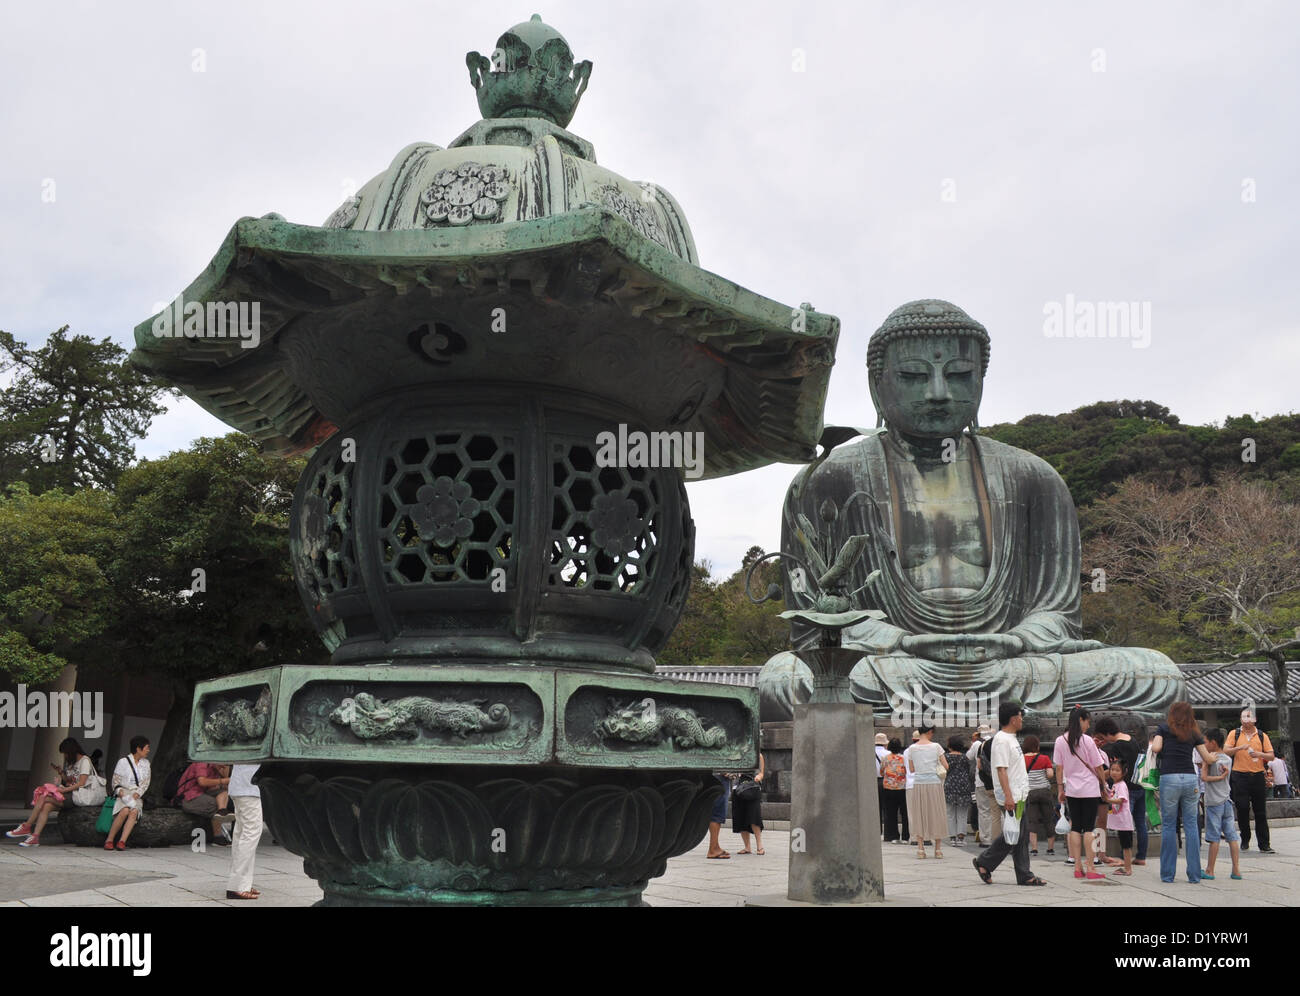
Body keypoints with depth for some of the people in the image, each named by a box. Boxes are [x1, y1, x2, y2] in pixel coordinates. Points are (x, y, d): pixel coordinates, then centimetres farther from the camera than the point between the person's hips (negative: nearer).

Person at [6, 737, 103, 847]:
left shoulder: (85, 761, -4)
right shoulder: (72, 762, 23)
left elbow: (81, 783, -13)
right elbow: (69, 782, 18)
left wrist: (63, 790, -15)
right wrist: (61, 773, 4)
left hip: (82, 795, -8)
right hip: (72, 792, 8)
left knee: (44, 798, -18)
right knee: (46, 806, -16)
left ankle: (26, 827, -9)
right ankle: (35, 836, -24)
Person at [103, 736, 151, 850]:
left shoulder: (145, 763, 16)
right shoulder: (123, 762, 4)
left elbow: (145, 783, 11)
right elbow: (115, 782, 4)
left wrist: (137, 794, -6)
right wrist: (120, 791, -15)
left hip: (137, 795, 3)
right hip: (123, 793, -3)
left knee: (134, 811, -30)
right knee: (125, 811, -33)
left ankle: (122, 841, -38)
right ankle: (109, 840, -24)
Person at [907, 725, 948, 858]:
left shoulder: (912, 749, 1)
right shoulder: (936, 747, -5)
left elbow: (911, 769, 7)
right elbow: (946, 766, -3)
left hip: (918, 783, 1)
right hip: (934, 782, -1)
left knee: (919, 815, 8)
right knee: (936, 814, 8)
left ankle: (920, 848, 4)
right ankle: (938, 848, 11)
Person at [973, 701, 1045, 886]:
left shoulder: (1011, 738, 17)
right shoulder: (1001, 740, -15)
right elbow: (1001, 769, -22)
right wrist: (1008, 796, -27)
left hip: (1018, 796, 10)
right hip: (1010, 798, -10)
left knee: (1021, 837, 9)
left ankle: (1025, 876, 11)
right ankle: (984, 863, 6)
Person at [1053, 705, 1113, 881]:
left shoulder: (1060, 741, 1)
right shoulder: (1087, 741, -11)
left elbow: (1059, 768, 4)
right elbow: (1098, 768, -5)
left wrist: (1060, 789, 12)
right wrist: (1104, 787, 7)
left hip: (1071, 790, 4)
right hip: (1090, 790, -4)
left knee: (1075, 827, 8)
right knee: (1089, 828, -1)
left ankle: (1077, 867, 8)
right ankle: (1090, 869, -2)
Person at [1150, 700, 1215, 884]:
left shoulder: (1163, 728, 7)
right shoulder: (1194, 734, 14)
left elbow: (1155, 748, -5)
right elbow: (1207, 759, 12)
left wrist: (1151, 743, 16)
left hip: (1169, 779, -2)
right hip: (1190, 778, 2)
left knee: (1168, 825, 3)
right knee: (1191, 825, 6)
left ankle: (1167, 874, 5)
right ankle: (1194, 874, 5)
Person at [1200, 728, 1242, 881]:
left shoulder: (1210, 758, -9)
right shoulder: (1228, 759, 11)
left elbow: (1204, 777, -13)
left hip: (1214, 802, -6)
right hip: (1227, 801, 6)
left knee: (1214, 837, -3)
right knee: (1232, 836, 5)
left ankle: (1210, 870, 2)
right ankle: (1236, 870, 5)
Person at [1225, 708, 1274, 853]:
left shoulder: (1262, 736, 8)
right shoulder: (1234, 734, 6)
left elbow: (1271, 756, 5)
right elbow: (1225, 751, -2)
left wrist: (1259, 754, -13)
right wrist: (1239, 747, -17)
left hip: (1258, 776, 1)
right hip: (1240, 777, -1)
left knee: (1261, 812, 0)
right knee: (1242, 810, 1)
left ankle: (1264, 845, 3)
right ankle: (1245, 840, 16)